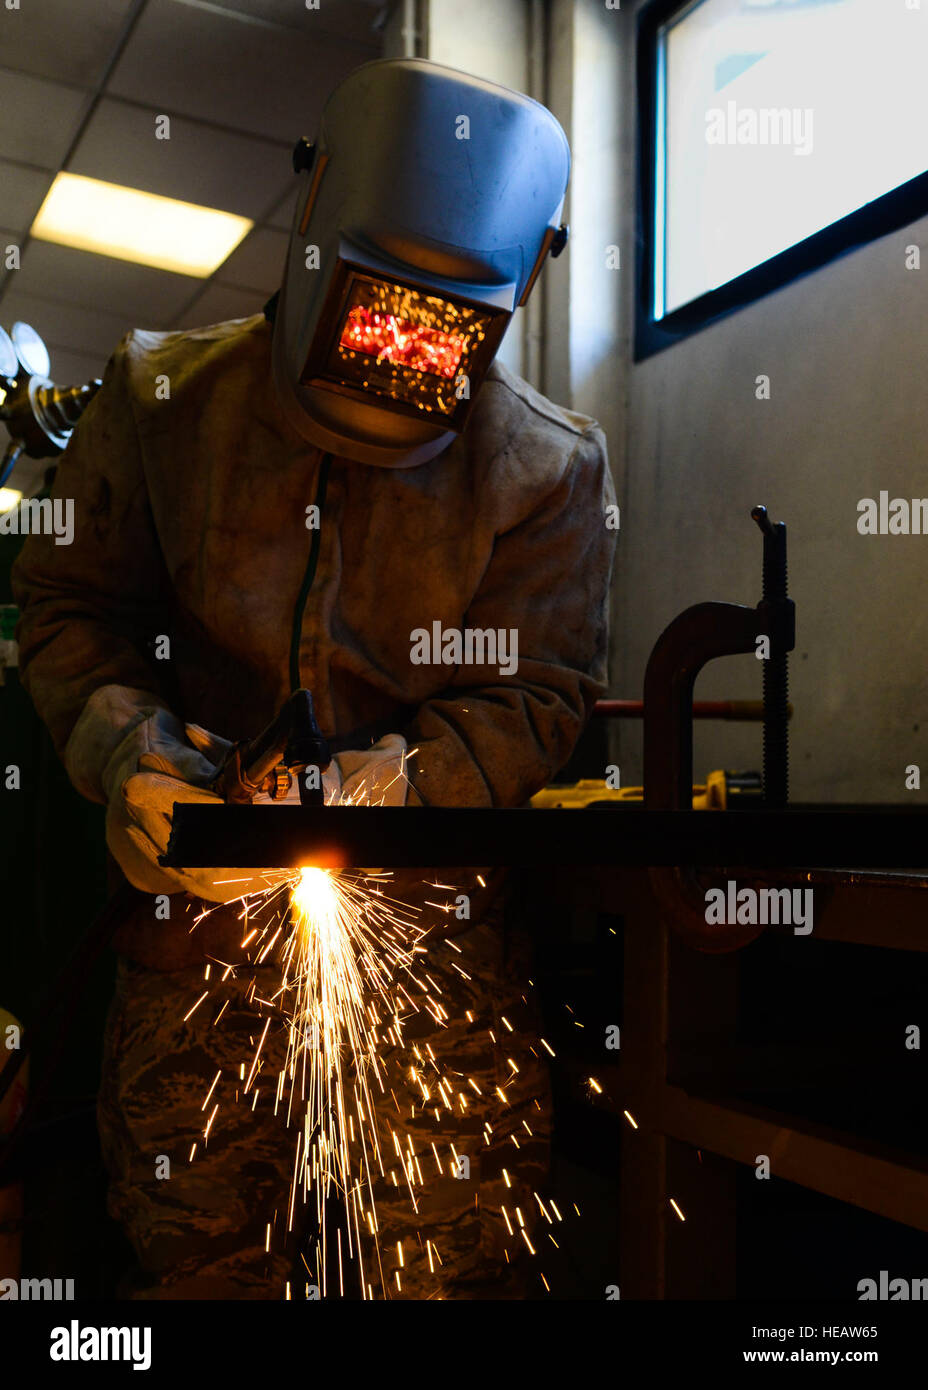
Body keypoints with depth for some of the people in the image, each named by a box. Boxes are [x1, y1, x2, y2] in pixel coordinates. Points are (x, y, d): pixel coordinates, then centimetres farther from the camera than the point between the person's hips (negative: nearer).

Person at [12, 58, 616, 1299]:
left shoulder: (548, 468, -5)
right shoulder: (165, 402, -1)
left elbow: (535, 695, -6)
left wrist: (379, 788, -23)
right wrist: (121, 744, -15)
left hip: (432, 899, -1)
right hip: (201, 886, 2)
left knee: (450, 1256, 4)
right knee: (198, 1246, 12)